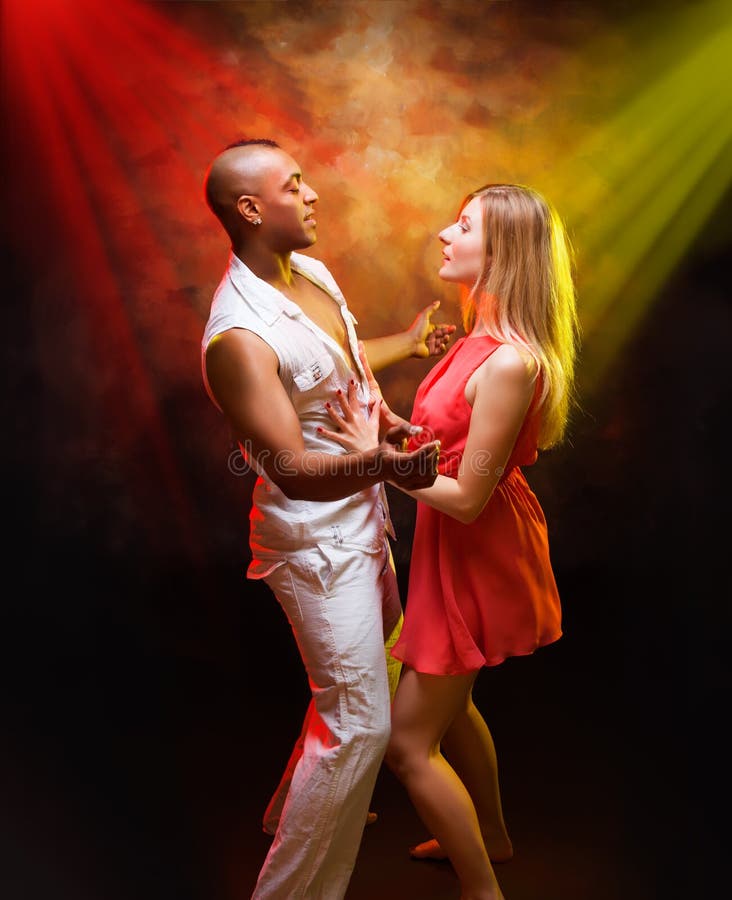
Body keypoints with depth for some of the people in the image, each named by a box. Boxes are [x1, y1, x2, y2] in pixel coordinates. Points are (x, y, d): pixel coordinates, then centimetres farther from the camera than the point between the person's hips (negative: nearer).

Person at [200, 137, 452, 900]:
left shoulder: (311, 271, 2)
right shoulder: (238, 336, -27)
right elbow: (293, 469, -32)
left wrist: (408, 342, 26)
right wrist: (380, 462, -49)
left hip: (358, 515, 10)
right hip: (315, 535, -10)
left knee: (376, 660, 27)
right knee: (359, 726, -2)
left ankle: (302, 802, 50)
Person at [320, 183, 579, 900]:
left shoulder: (509, 361, -27)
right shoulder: (482, 340, 2)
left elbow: (468, 497, -25)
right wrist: (394, 429, -5)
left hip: (478, 558, -9)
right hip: (462, 551, 9)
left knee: (407, 741, 2)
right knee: (448, 704, 27)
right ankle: (491, 837, 50)